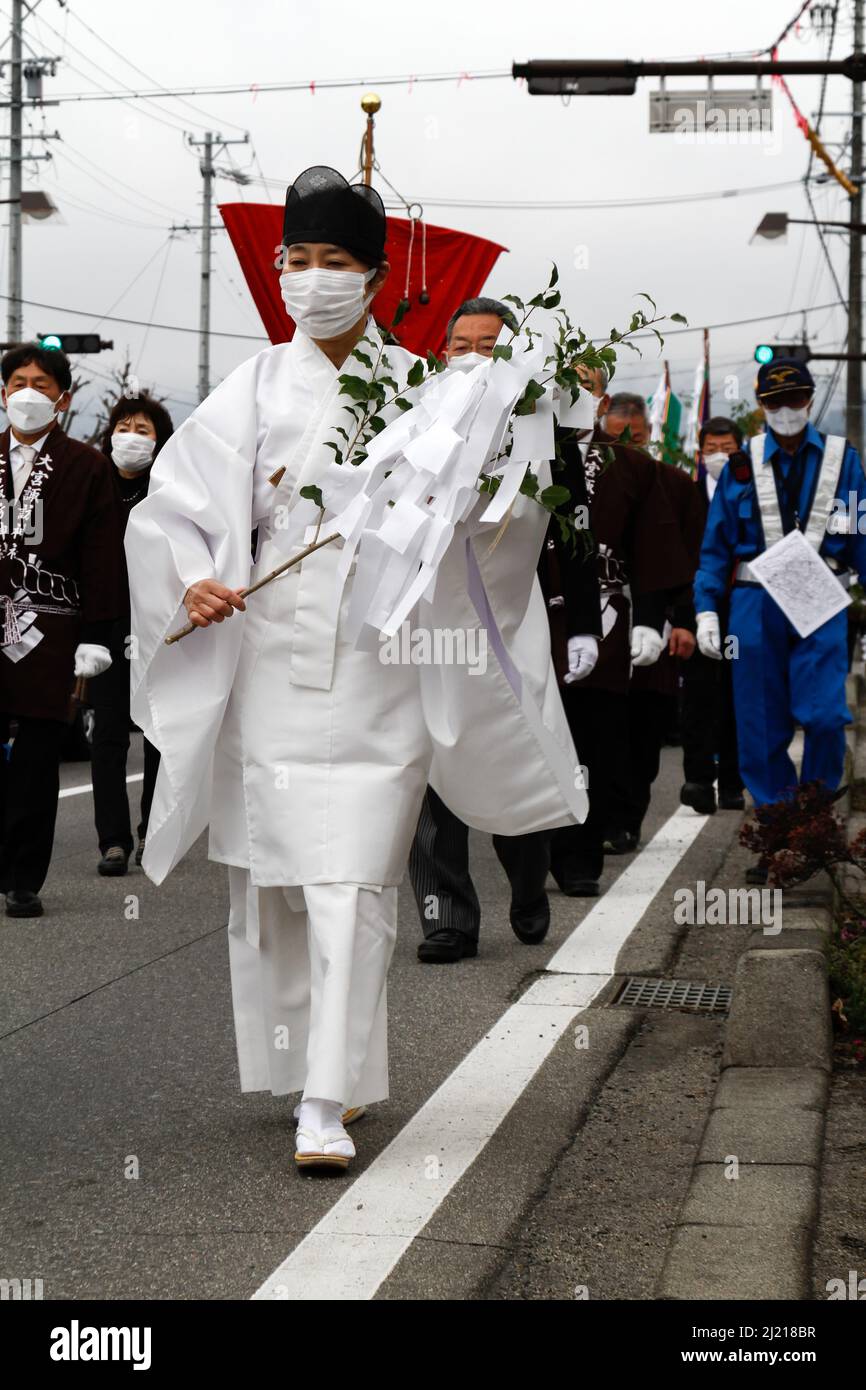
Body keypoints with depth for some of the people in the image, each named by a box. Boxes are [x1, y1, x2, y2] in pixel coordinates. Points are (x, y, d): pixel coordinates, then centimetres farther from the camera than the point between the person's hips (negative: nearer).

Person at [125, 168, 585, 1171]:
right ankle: (299, 1064, 27)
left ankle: (328, 1102, -10)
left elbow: (487, 514, 6)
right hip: (273, 656, 2)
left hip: (380, 666, -2)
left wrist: (481, 483, -17)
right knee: (273, 872, 8)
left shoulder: (415, 387, 6)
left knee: (350, 881, -9)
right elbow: (172, 503, 3)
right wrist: (193, 580, -16)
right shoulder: (257, 388, 8)